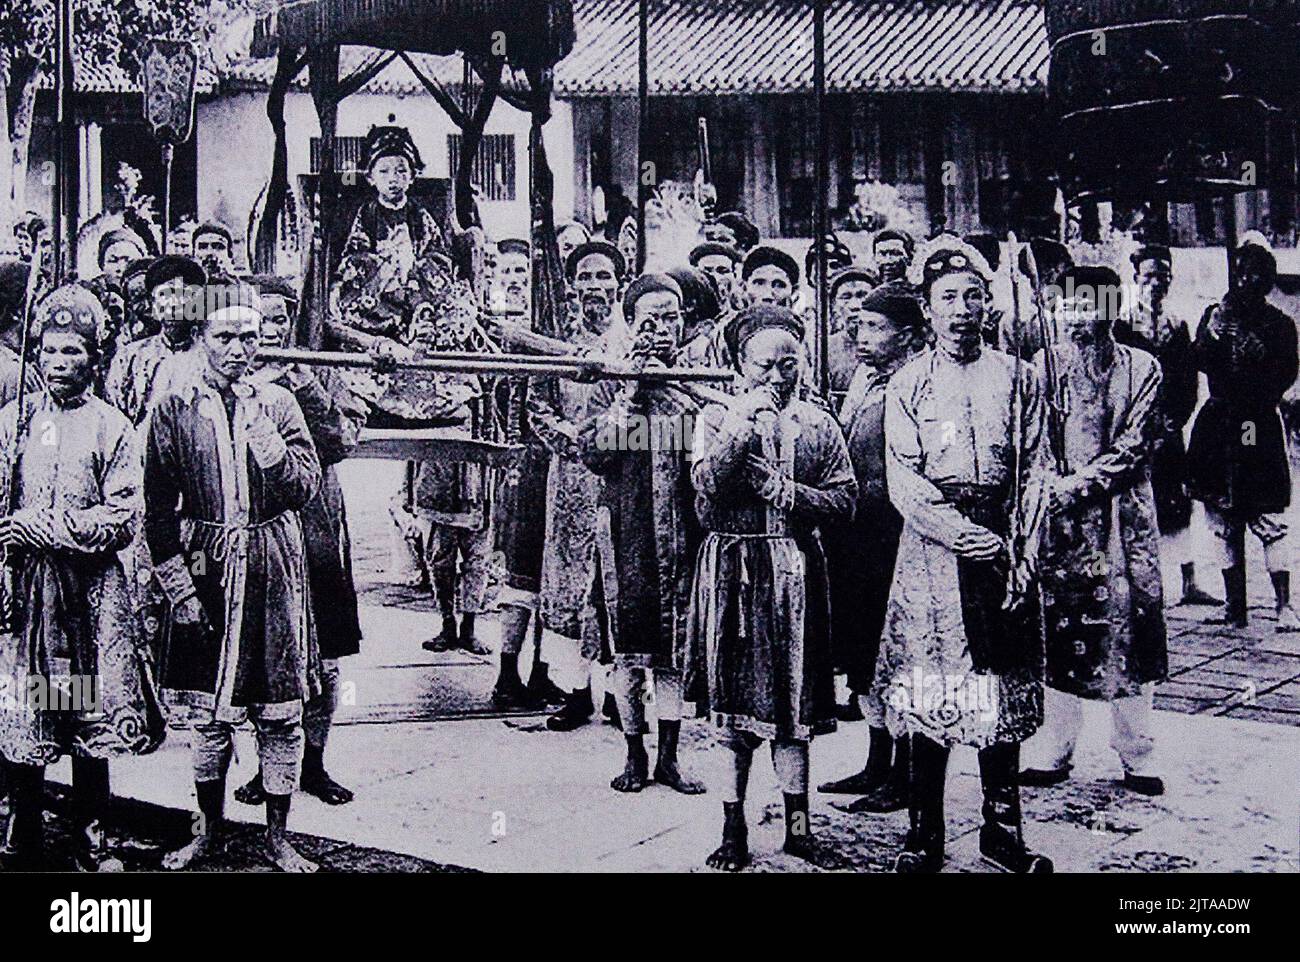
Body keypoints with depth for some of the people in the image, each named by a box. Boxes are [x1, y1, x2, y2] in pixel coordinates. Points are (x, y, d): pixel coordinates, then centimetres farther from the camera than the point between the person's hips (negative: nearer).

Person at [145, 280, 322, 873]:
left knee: (280, 712, 3)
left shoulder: (277, 403, 4)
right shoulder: (175, 408, 1)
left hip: (273, 571, 1)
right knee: (206, 710, 8)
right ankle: (209, 831, 25)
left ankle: (278, 839, 15)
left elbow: (308, 487, 0)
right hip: (204, 570, 0)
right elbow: (158, 507, 1)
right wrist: (176, 582, -5)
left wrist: (274, 452, -18)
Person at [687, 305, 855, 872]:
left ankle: (799, 827, 18)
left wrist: (784, 491, -11)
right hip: (733, 571, -1)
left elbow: (845, 501, 1)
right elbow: (704, 485, -14)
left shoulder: (818, 424, 7)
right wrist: (743, 425, -19)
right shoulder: (718, 418, 3)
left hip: (796, 573, 2)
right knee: (735, 700, 2)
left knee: (793, 702, 7)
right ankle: (734, 831, 12)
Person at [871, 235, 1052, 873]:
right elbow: (903, 482, -4)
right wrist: (965, 534, -15)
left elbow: (1033, 473, 5)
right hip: (932, 546, -2)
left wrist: (1020, 555, -5)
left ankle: (1003, 831, 16)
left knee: (1005, 691, 6)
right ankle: (924, 838, 6)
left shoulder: (1017, 377, 9)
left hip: (1006, 549, 2)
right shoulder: (907, 384, 4)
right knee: (929, 687, -2)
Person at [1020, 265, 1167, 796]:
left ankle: (1136, 754, 9)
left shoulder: (1142, 368, 5)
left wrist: (1081, 481, -14)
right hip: (1058, 516, 1)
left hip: (1121, 514, 0)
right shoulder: (1041, 367, 7)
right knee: (1058, 625, 1)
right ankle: (1052, 751, 11)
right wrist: (1051, 485, -12)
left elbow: (1134, 445, -4)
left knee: (1127, 623, -1)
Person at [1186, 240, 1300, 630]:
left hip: (1259, 424, -3)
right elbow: (1201, 362, 1)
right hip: (1218, 425, 3)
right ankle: (1234, 605, 10)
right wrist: (1212, 334, -15)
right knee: (1223, 520, 3)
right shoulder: (1216, 315, 12)